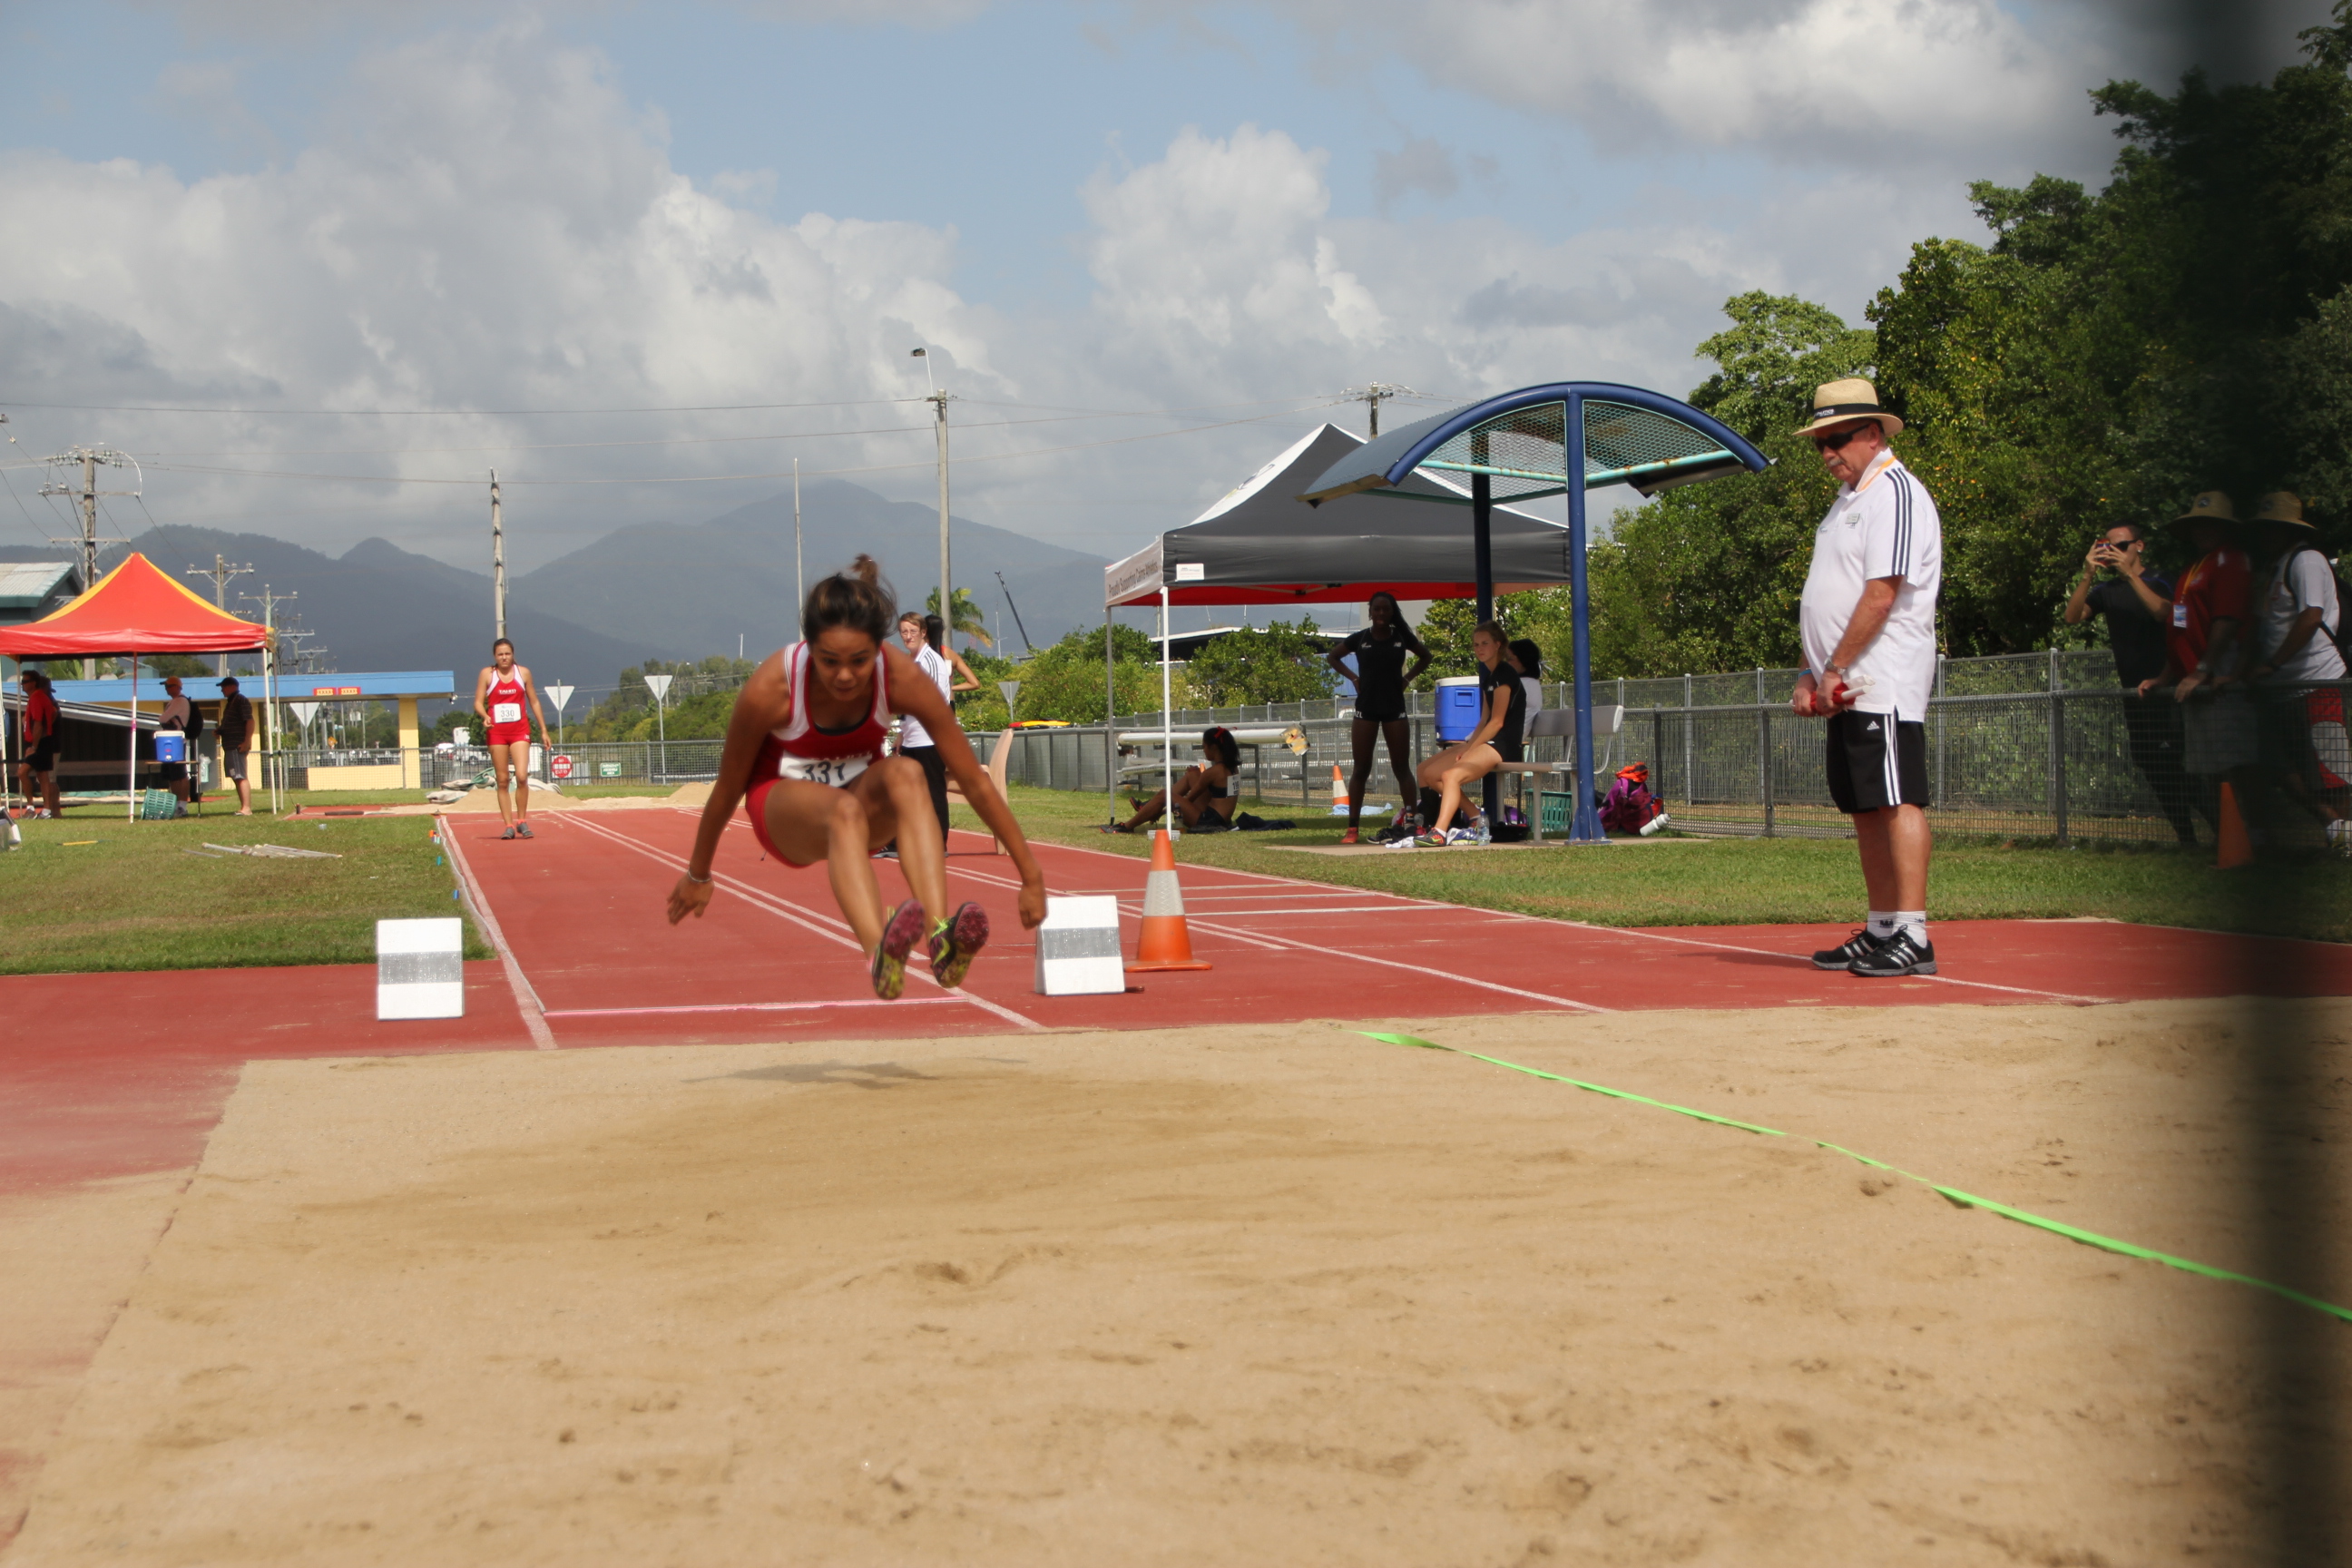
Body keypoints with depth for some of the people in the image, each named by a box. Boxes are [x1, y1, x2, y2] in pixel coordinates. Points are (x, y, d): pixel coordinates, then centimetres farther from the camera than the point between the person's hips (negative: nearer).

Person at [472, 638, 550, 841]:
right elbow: (478, 702, 3)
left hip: (520, 731, 0)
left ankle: (522, 821, 0)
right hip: (497, 732, 0)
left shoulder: (523, 672, 6)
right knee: (502, 781, 2)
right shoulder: (487, 674, 2)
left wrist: (543, 730, 12)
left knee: (522, 776, -15)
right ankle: (509, 825, 7)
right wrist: (485, 716, -19)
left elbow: (534, 702, 13)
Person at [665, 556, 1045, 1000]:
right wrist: (697, 876, 4)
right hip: (784, 808, -2)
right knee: (845, 811, -38)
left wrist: (1031, 875, -12)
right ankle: (879, 954, -65)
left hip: (863, 795, 2)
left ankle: (941, 938, -51)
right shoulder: (769, 689, -26)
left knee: (906, 773, -34)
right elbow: (728, 788, -10)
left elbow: (974, 782, -15)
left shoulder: (902, 679, -22)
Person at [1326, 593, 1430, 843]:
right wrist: (1352, 676, 3)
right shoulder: (1360, 639, 1)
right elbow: (1332, 656, 16)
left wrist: (1408, 677, 5)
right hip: (1366, 710, 0)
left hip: (1394, 709, 1)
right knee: (1361, 769, -1)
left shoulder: (1402, 638, 2)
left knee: (1402, 768, 1)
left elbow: (1425, 656, 19)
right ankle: (1352, 827, -2)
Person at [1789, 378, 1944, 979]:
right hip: (1847, 686, 10)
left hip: (1885, 681, -10)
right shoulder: (1849, 498, 20)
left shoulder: (1894, 492, -10)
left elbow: (1881, 595, -19)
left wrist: (1834, 670, -16)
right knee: (1864, 808, 10)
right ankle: (1880, 931, 15)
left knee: (1897, 802, -11)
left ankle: (1913, 937, -13)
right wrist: (1811, 676, 12)